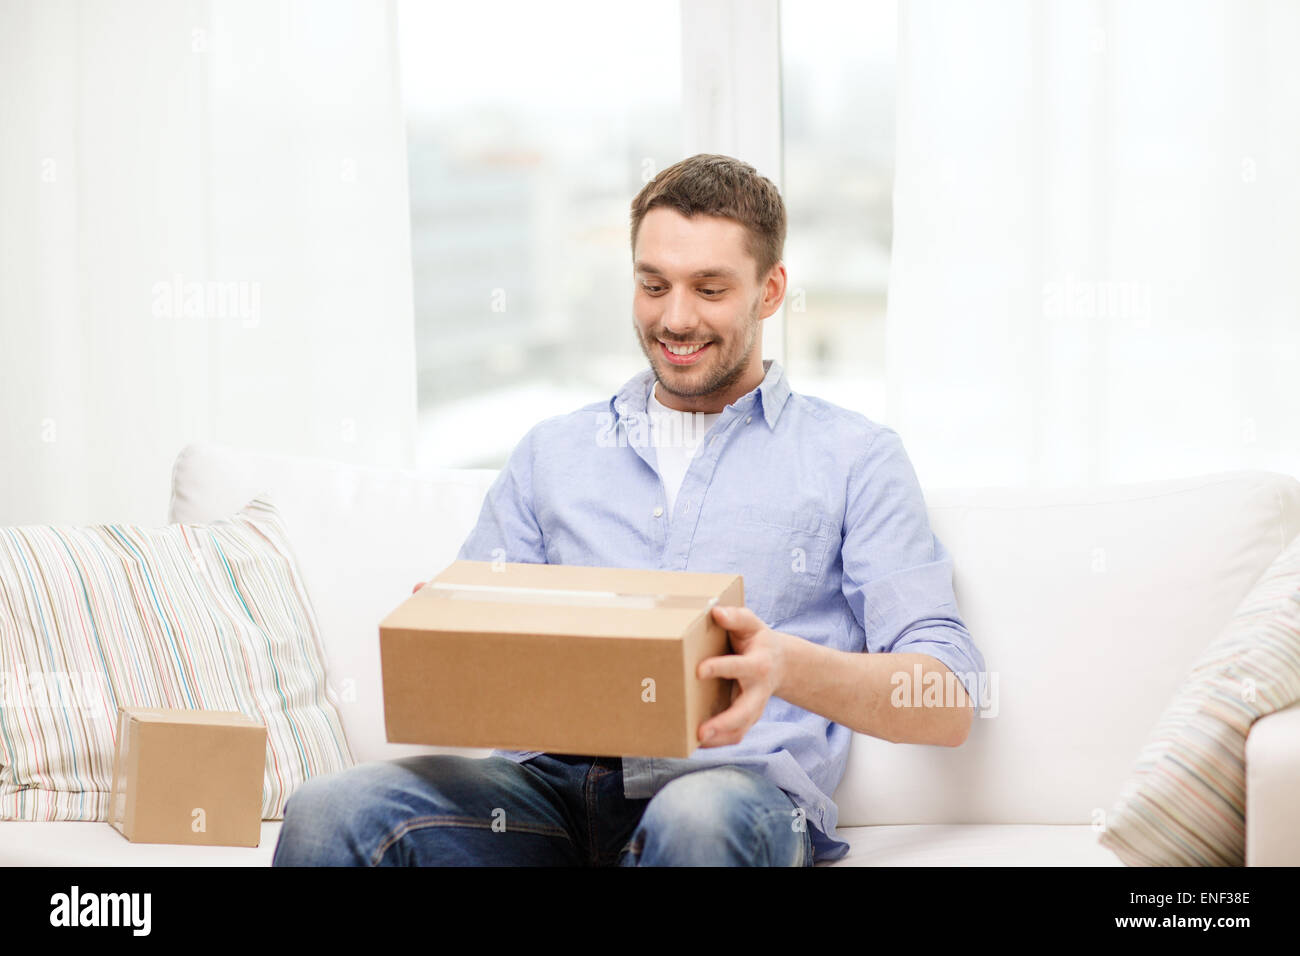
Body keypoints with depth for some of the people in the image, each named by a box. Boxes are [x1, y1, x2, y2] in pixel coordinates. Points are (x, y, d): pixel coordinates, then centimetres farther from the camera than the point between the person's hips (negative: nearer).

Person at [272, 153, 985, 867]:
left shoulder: (853, 458, 12)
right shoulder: (552, 453, 24)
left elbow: (948, 707, 3)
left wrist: (787, 666, -18)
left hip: (735, 787, -2)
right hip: (550, 779, 2)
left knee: (701, 820, -41)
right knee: (328, 813, -28)